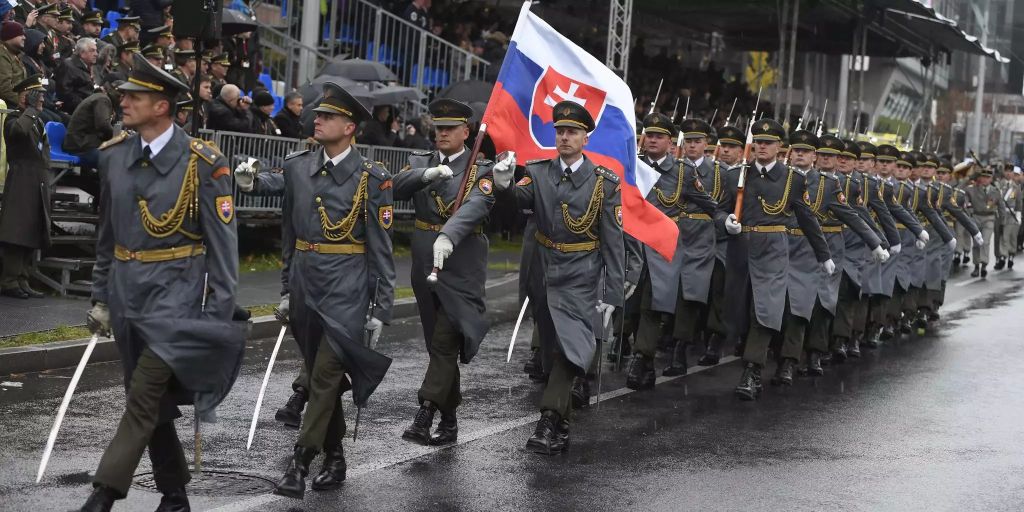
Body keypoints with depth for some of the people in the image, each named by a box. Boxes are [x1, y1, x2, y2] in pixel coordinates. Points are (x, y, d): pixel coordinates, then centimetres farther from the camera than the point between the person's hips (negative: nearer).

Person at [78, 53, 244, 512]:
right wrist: (100, 297, 14)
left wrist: (219, 315, -11)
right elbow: (107, 233, 14)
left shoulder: (202, 163, -11)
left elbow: (222, 242, -9)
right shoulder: (114, 156, 5)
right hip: (126, 291, 6)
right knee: (153, 401, 13)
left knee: (143, 399, -12)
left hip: (175, 293, -6)